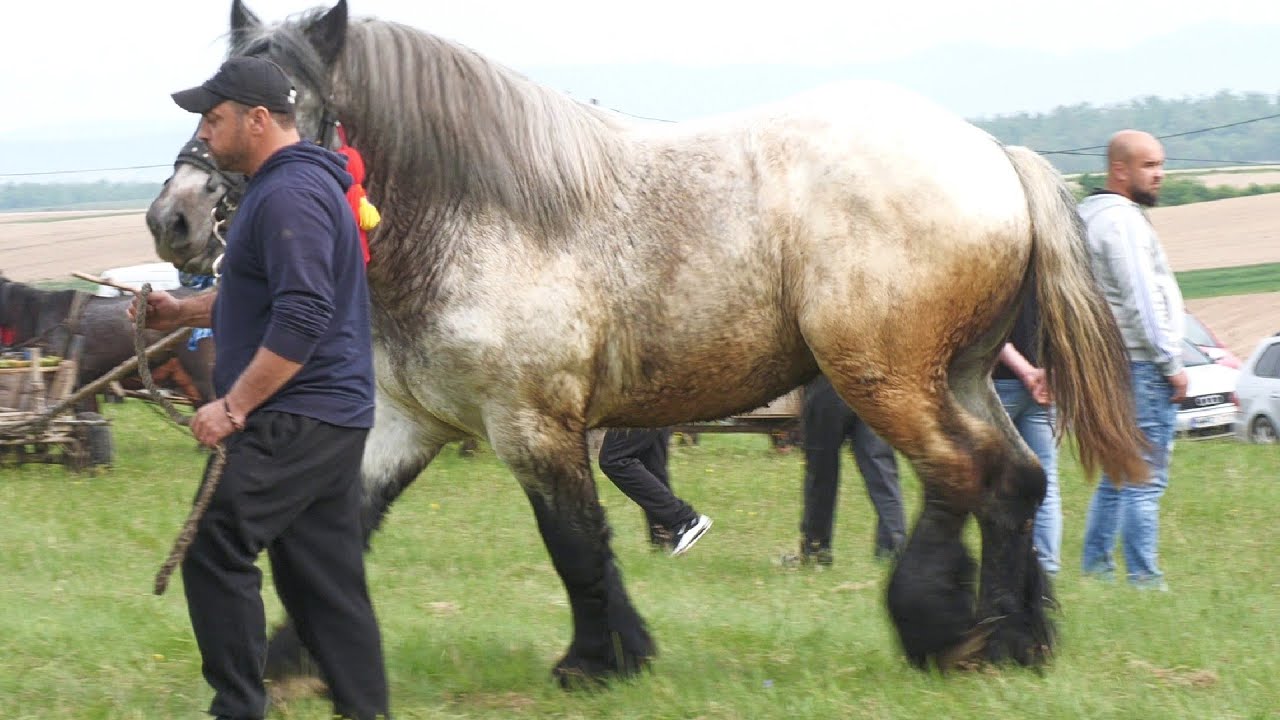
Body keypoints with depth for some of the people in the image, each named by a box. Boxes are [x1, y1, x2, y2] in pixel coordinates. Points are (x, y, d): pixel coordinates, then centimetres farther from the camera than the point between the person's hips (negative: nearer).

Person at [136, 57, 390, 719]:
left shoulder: (290, 197, -17)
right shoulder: (284, 186, 18)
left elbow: (302, 321, -25)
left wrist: (234, 405, -22)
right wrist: (182, 312, 18)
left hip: (298, 419, -11)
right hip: (331, 418, 11)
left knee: (216, 552, -9)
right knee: (325, 578, 11)